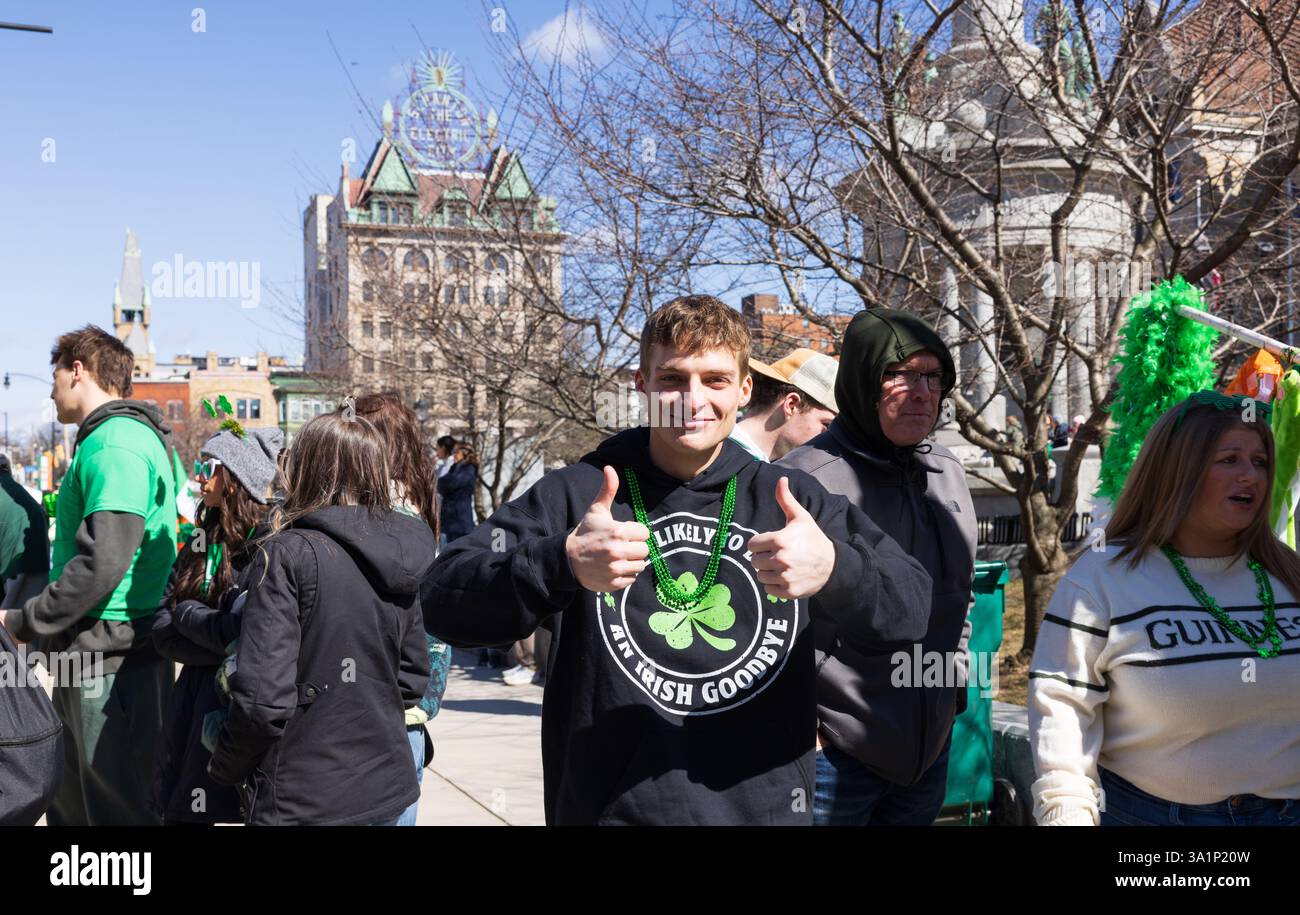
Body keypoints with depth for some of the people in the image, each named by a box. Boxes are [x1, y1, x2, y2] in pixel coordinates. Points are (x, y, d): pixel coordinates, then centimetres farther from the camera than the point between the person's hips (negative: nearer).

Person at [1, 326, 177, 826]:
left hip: (112, 661, -10)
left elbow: (102, 565, -24)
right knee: (69, 806, 19)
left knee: (119, 808, -1)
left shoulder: (115, 444, -16)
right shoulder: (136, 436, 16)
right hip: (91, 656, 10)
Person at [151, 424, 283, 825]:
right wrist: (219, 648, -11)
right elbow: (161, 630, 6)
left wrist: (186, 612, -4)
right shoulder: (202, 540, 10)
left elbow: (242, 633, -20)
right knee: (178, 812, 12)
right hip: (193, 701, 7)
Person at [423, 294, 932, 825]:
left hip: (767, 806, 2)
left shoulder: (792, 500, 1)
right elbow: (444, 605, -15)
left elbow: (911, 604, -8)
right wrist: (562, 563, -34)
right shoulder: (574, 494, -6)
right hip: (612, 806, -2)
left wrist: (834, 569, -30)